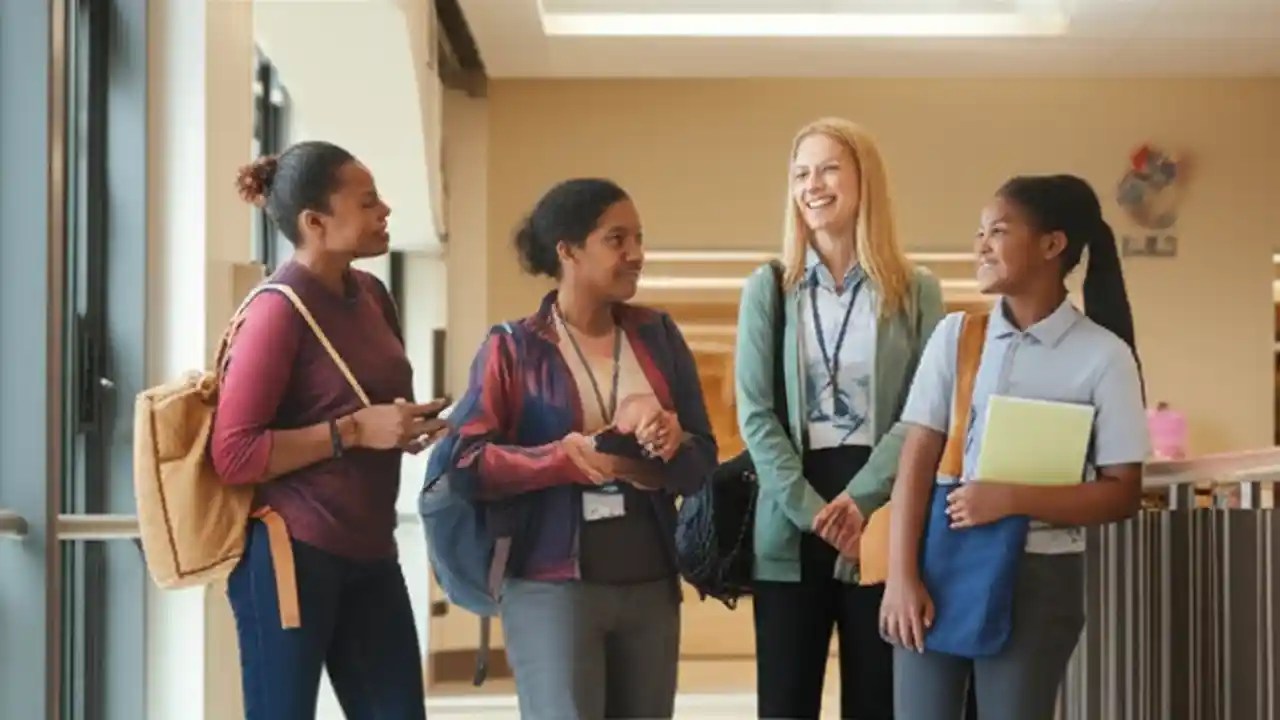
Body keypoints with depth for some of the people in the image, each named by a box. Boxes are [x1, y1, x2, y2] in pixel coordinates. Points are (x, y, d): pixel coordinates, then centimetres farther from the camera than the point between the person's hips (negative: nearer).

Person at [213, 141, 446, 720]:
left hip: (368, 555, 8)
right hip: (290, 557, -8)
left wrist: (407, 426, 5)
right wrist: (353, 431, -20)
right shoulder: (279, 310, -15)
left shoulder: (371, 295, 9)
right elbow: (233, 454, -19)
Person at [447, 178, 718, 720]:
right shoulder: (513, 348, -1)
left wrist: (674, 444, -14)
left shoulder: (658, 336, 10)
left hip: (649, 584, 5)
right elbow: (465, 461, -10)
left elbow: (703, 459, 8)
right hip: (552, 584, -5)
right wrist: (564, 458, -20)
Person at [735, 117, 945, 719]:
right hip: (790, 526, 1)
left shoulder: (916, 292, 6)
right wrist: (810, 507, -12)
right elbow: (755, 414, 1)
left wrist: (859, 500, -16)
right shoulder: (766, 289, 8)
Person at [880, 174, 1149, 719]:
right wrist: (902, 574, -10)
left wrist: (1012, 498, -16)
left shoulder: (1103, 355, -3)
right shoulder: (954, 335, 5)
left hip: (1038, 578, -2)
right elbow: (918, 459, -1)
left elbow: (1122, 495, -4)